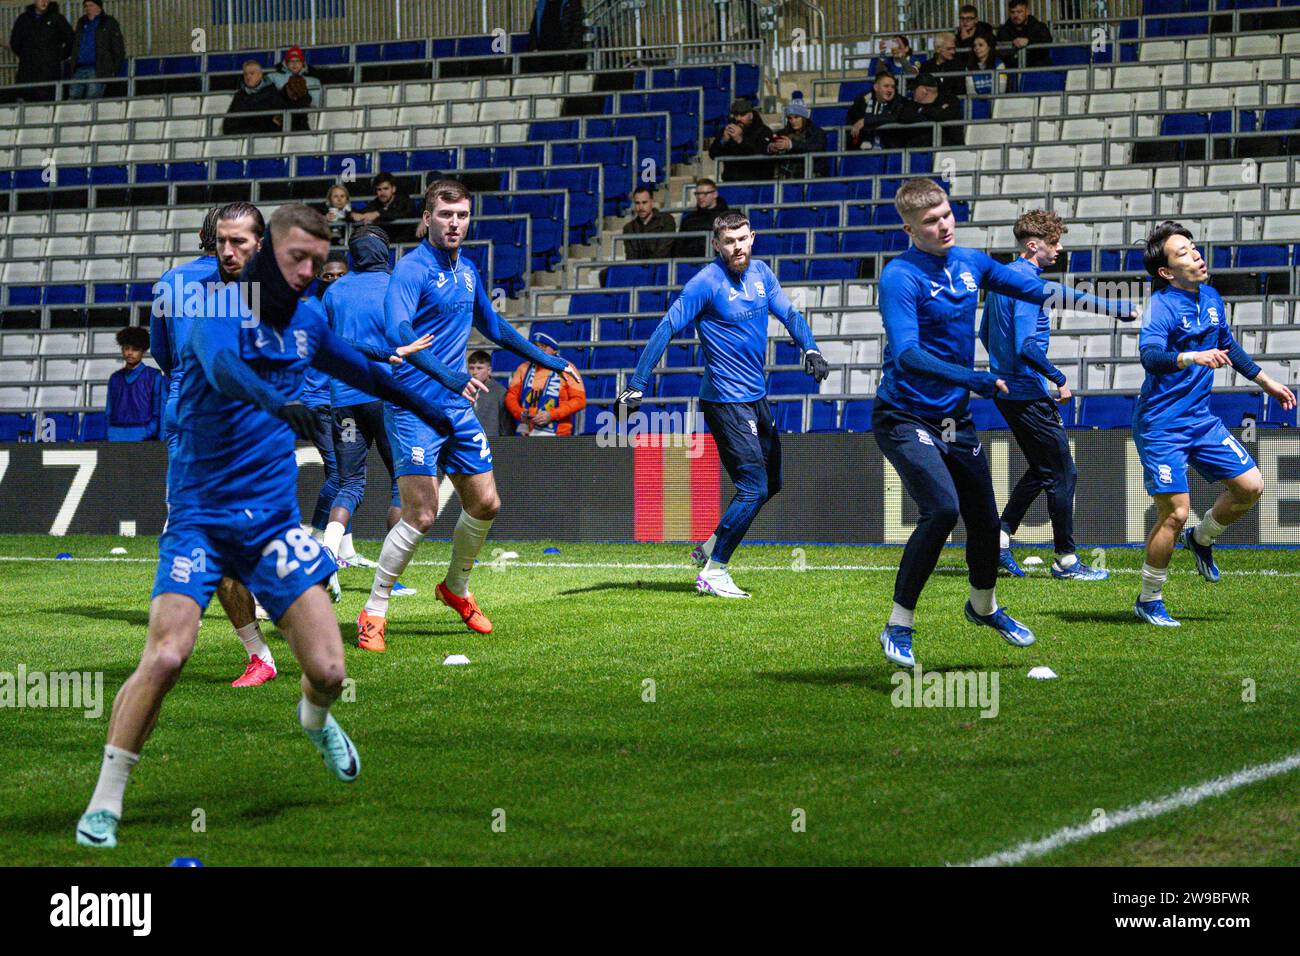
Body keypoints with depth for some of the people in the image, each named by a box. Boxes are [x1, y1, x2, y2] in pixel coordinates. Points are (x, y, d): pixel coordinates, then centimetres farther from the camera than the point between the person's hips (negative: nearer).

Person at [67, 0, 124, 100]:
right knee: (73, 97, -6)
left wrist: (113, 71, -5)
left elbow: (118, 50, 5)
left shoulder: (109, 23, 8)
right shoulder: (81, 23, 22)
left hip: (97, 71, -5)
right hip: (79, 69, 5)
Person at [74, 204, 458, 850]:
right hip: (201, 517, -5)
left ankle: (315, 722, 33)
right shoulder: (224, 308, -10)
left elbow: (360, 370, 31)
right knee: (165, 657, -22)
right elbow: (222, 366, -33)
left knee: (327, 670, -5)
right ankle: (105, 802, -6)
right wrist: (275, 402, -52)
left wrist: (427, 410, 42)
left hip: (275, 522, 5)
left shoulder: (309, 319, 10)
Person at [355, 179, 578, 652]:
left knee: (485, 505, 10)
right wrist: (447, 375, -41)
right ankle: (373, 613, 1)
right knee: (420, 515, -12)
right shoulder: (412, 269, -13)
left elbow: (493, 325, 30)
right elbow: (397, 332, -29)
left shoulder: (467, 271, 13)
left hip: (459, 407, 8)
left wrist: (544, 358, 34)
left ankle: (455, 589, 34)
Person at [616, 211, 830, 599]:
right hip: (726, 401, -8)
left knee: (770, 484, 17)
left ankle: (709, 547, 29)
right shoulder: (707, 282, -15)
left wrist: (810, 349, -9)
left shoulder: (761, 273, 6)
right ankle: (712, 573, -4)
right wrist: (637, 385, -18)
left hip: (756, 397, 8)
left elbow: (789, 313, 11)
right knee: (754, 487, -12)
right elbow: (666, 329, -14)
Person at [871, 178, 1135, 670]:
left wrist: (1107, 306, 19)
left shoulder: (970, 262, 4)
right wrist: (970, 379, -41)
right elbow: (906, 353, -30)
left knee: (984, 518, 13)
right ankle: (898, 626, -14)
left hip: (955, 418, 7)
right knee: (942, 509, -25)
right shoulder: (900, 276, -18)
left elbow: (1035, 288, 18)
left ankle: (983, 606, 44)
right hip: (905, 419, -7)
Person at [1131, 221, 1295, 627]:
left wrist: (1266, 381, 30)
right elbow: (1150, 355, -35)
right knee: (1175, 513, -10)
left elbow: (1227, 346, 24)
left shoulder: (1211, 298, 7)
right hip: (1161, 426, -7)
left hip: (1201, 419, 7)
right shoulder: (1162, 306, -17)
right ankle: (1149, 601, 8)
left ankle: (1200, 538, 29)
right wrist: (1192, 357, -51)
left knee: (1250, 486, 1)